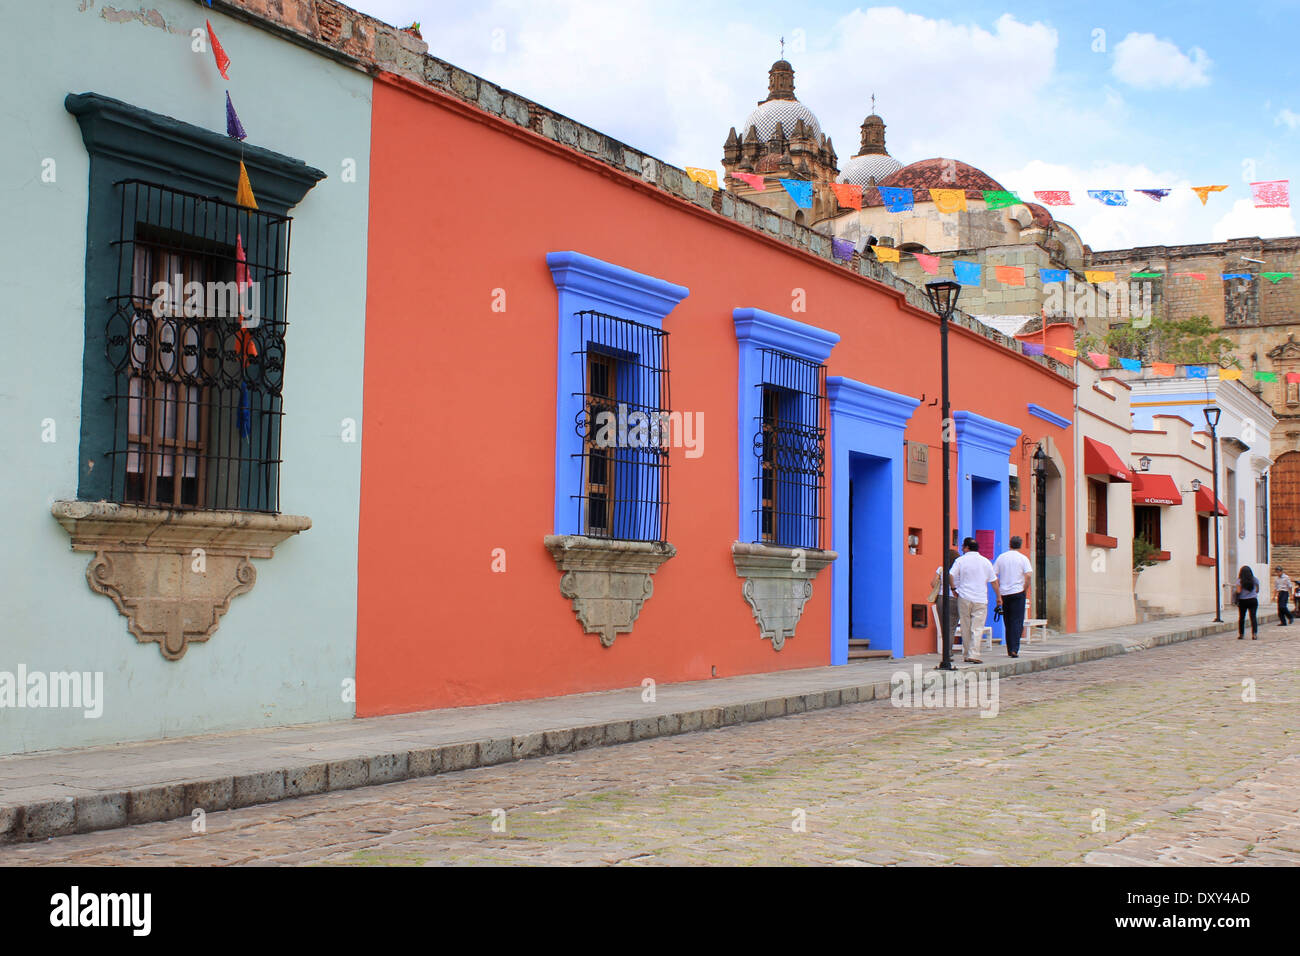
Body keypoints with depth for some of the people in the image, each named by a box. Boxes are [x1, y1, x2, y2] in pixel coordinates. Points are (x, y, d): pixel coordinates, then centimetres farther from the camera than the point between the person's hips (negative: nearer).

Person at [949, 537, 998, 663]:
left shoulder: (960, 560, 0)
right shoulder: (986, 562, 6)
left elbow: (951, 575, -13)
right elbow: (994, 581, 9)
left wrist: (954, 589, 1)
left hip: (964, 598, 0)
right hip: (981, 600, 0)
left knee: (966, 628, 9)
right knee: (977, 628, -3)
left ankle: (967, 655, 14)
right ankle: (974, 654, -16)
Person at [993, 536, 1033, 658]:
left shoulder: (1001, 557, 6)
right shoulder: (1023, 558, -2)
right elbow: (1028, 576, -14)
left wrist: (998, 595, 5)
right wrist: (1025, 591, -2)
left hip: (1004, 593, 3)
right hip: (1018, 592, -3)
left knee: (1007, 622, 12)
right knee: (1017, 622, -2)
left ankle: (1009, 650, 15)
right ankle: (1014, 649, -13)